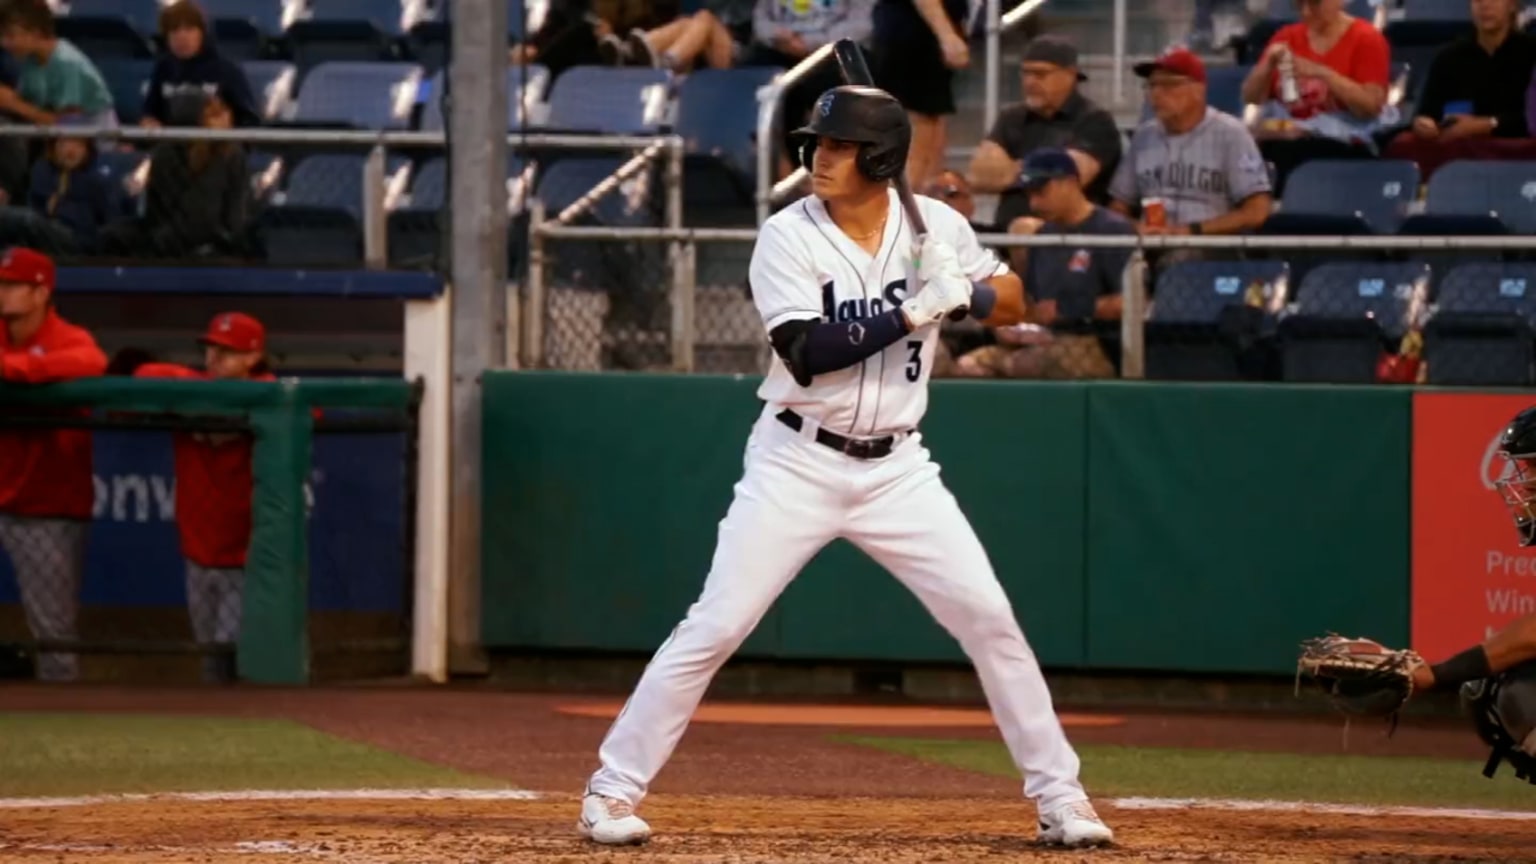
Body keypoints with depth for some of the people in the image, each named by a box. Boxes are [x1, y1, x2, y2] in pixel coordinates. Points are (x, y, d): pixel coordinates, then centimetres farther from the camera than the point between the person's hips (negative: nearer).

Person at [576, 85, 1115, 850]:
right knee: (714, 628, -7)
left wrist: (964, 291, -16)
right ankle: (612, 792, 1)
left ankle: (1058, 794, 10)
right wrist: (916, 309, -28)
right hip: (797, 464, -3)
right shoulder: (787, 237, -12)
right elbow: (806, 353, -23)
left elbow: (1013, 301, 6)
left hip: (897, 469, 3)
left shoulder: (934, 225, -2)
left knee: (989, 618, -1)